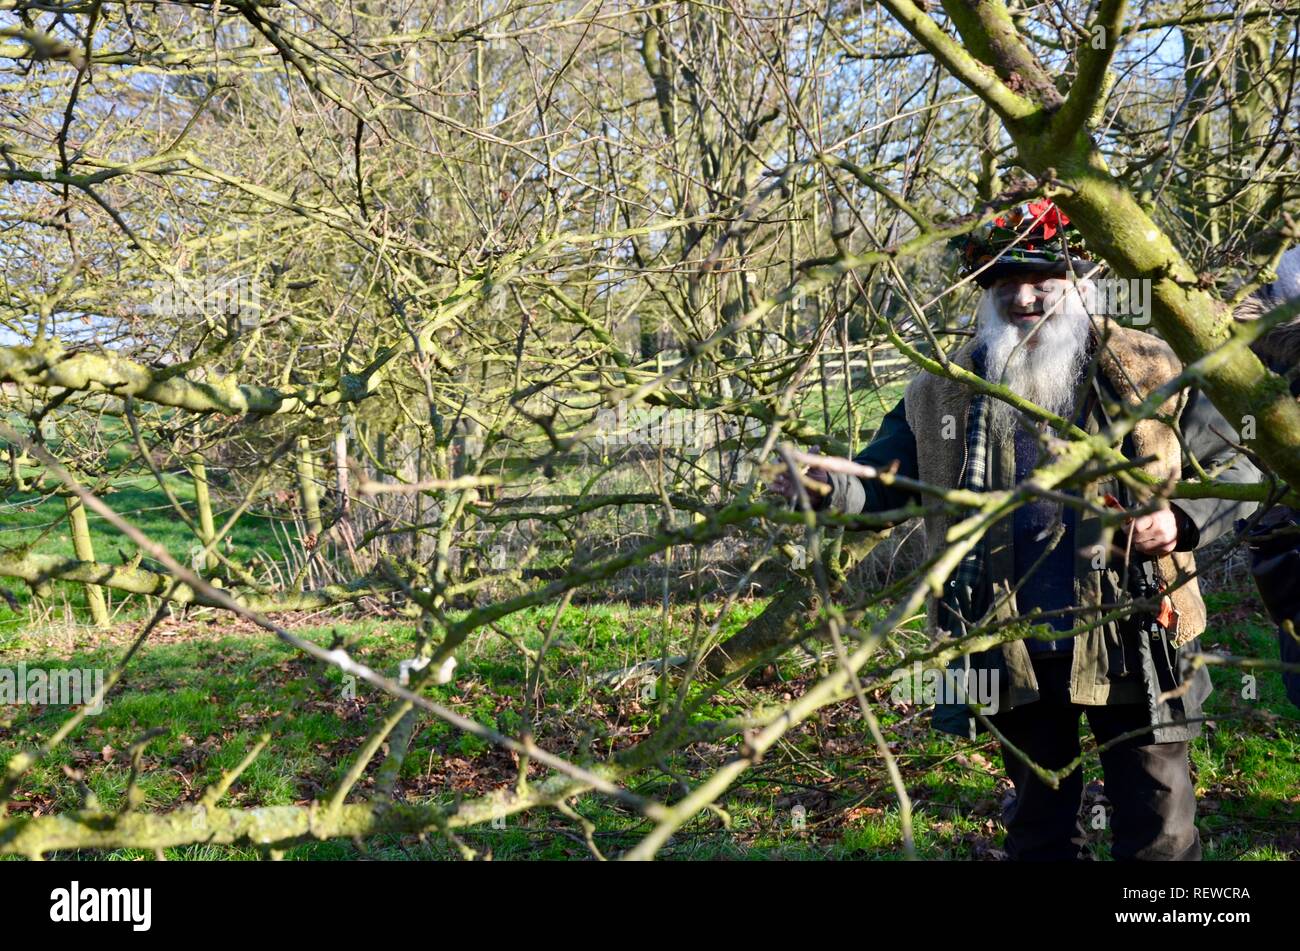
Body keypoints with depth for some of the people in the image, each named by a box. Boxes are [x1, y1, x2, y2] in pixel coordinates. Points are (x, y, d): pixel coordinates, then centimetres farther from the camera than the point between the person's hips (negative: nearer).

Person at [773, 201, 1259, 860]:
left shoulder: (1145, 371, -2)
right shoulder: (941, 392, 3)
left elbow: (1237, 469, 5)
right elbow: (880, 485, 4)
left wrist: (1182, 519, -16)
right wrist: (826, 486, -18)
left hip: (1133, 649, -2)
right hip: (1014, 656, 2)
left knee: (1159, 834, 9)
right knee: (1039, 829, 20)